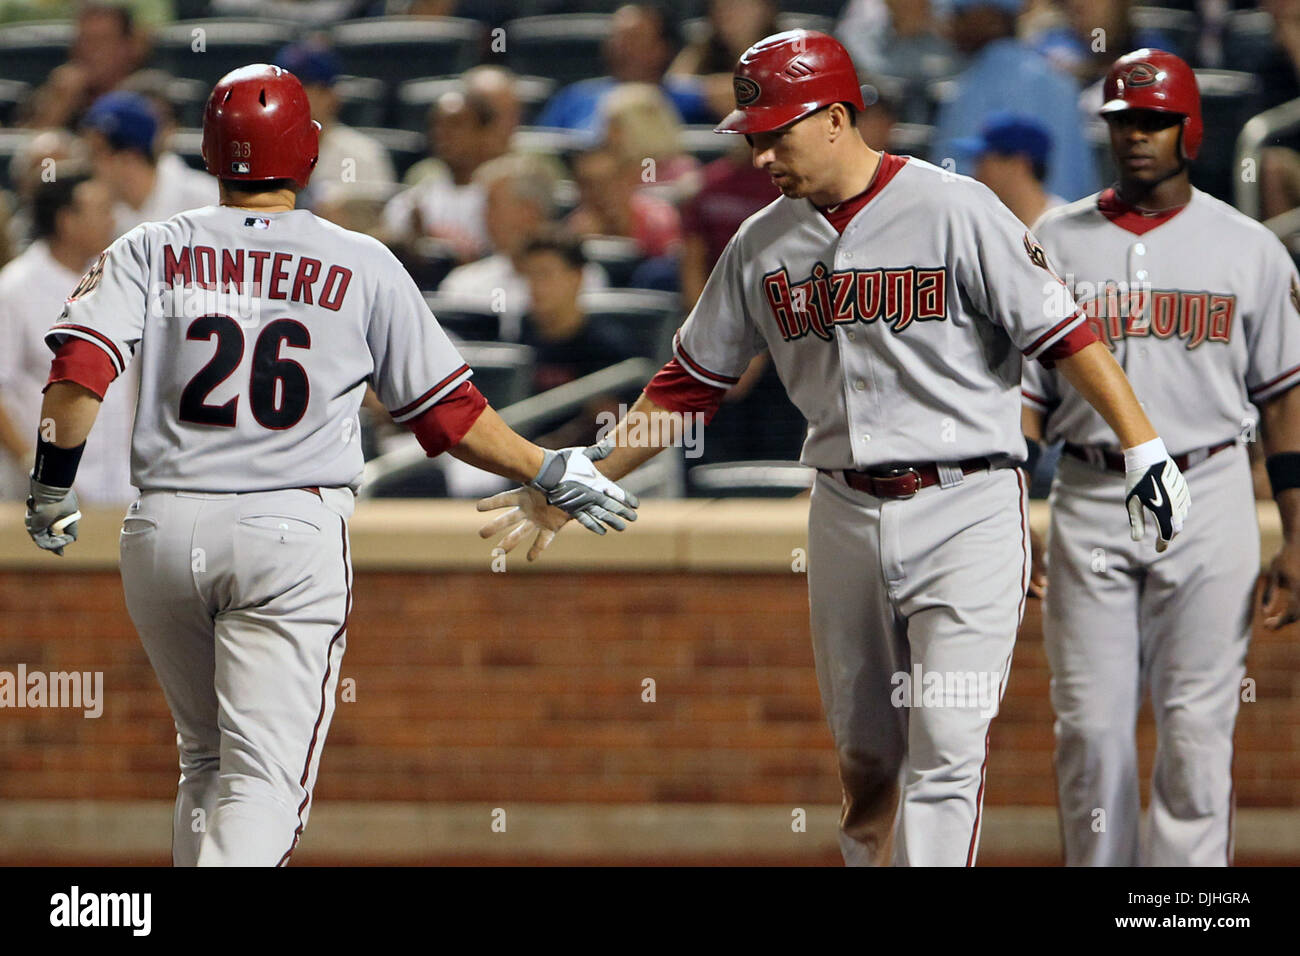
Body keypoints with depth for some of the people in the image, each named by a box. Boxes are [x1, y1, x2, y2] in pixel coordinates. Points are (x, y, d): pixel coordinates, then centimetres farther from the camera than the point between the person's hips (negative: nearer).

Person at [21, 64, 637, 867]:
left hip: (164, 530, 3)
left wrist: (53, 486, 4)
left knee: (207, 761, 20)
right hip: (294, 530, -3)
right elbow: (446, 410, 6)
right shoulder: (363, 266, 4)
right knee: (265, 777, -7)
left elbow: (80, 370, -8)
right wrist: (551, 471, 18)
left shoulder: (153, 250, 6)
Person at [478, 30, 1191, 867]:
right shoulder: (763, 245, 8)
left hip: (965, 508, -5)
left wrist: (1145, 449, -18)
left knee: (946, 747, -12)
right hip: (846, 513, 5)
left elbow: (1063, 333, -10)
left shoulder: (954, 211, -8)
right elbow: (689, 384, 15)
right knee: (865, 759, 9)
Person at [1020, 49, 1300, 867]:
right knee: (1090, 725, 0)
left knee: (1198, 728, -4)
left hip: (1208, 500, -1)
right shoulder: (1057, 242, 7)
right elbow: (1024, 394, 8)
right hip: (1088, 501, 1)